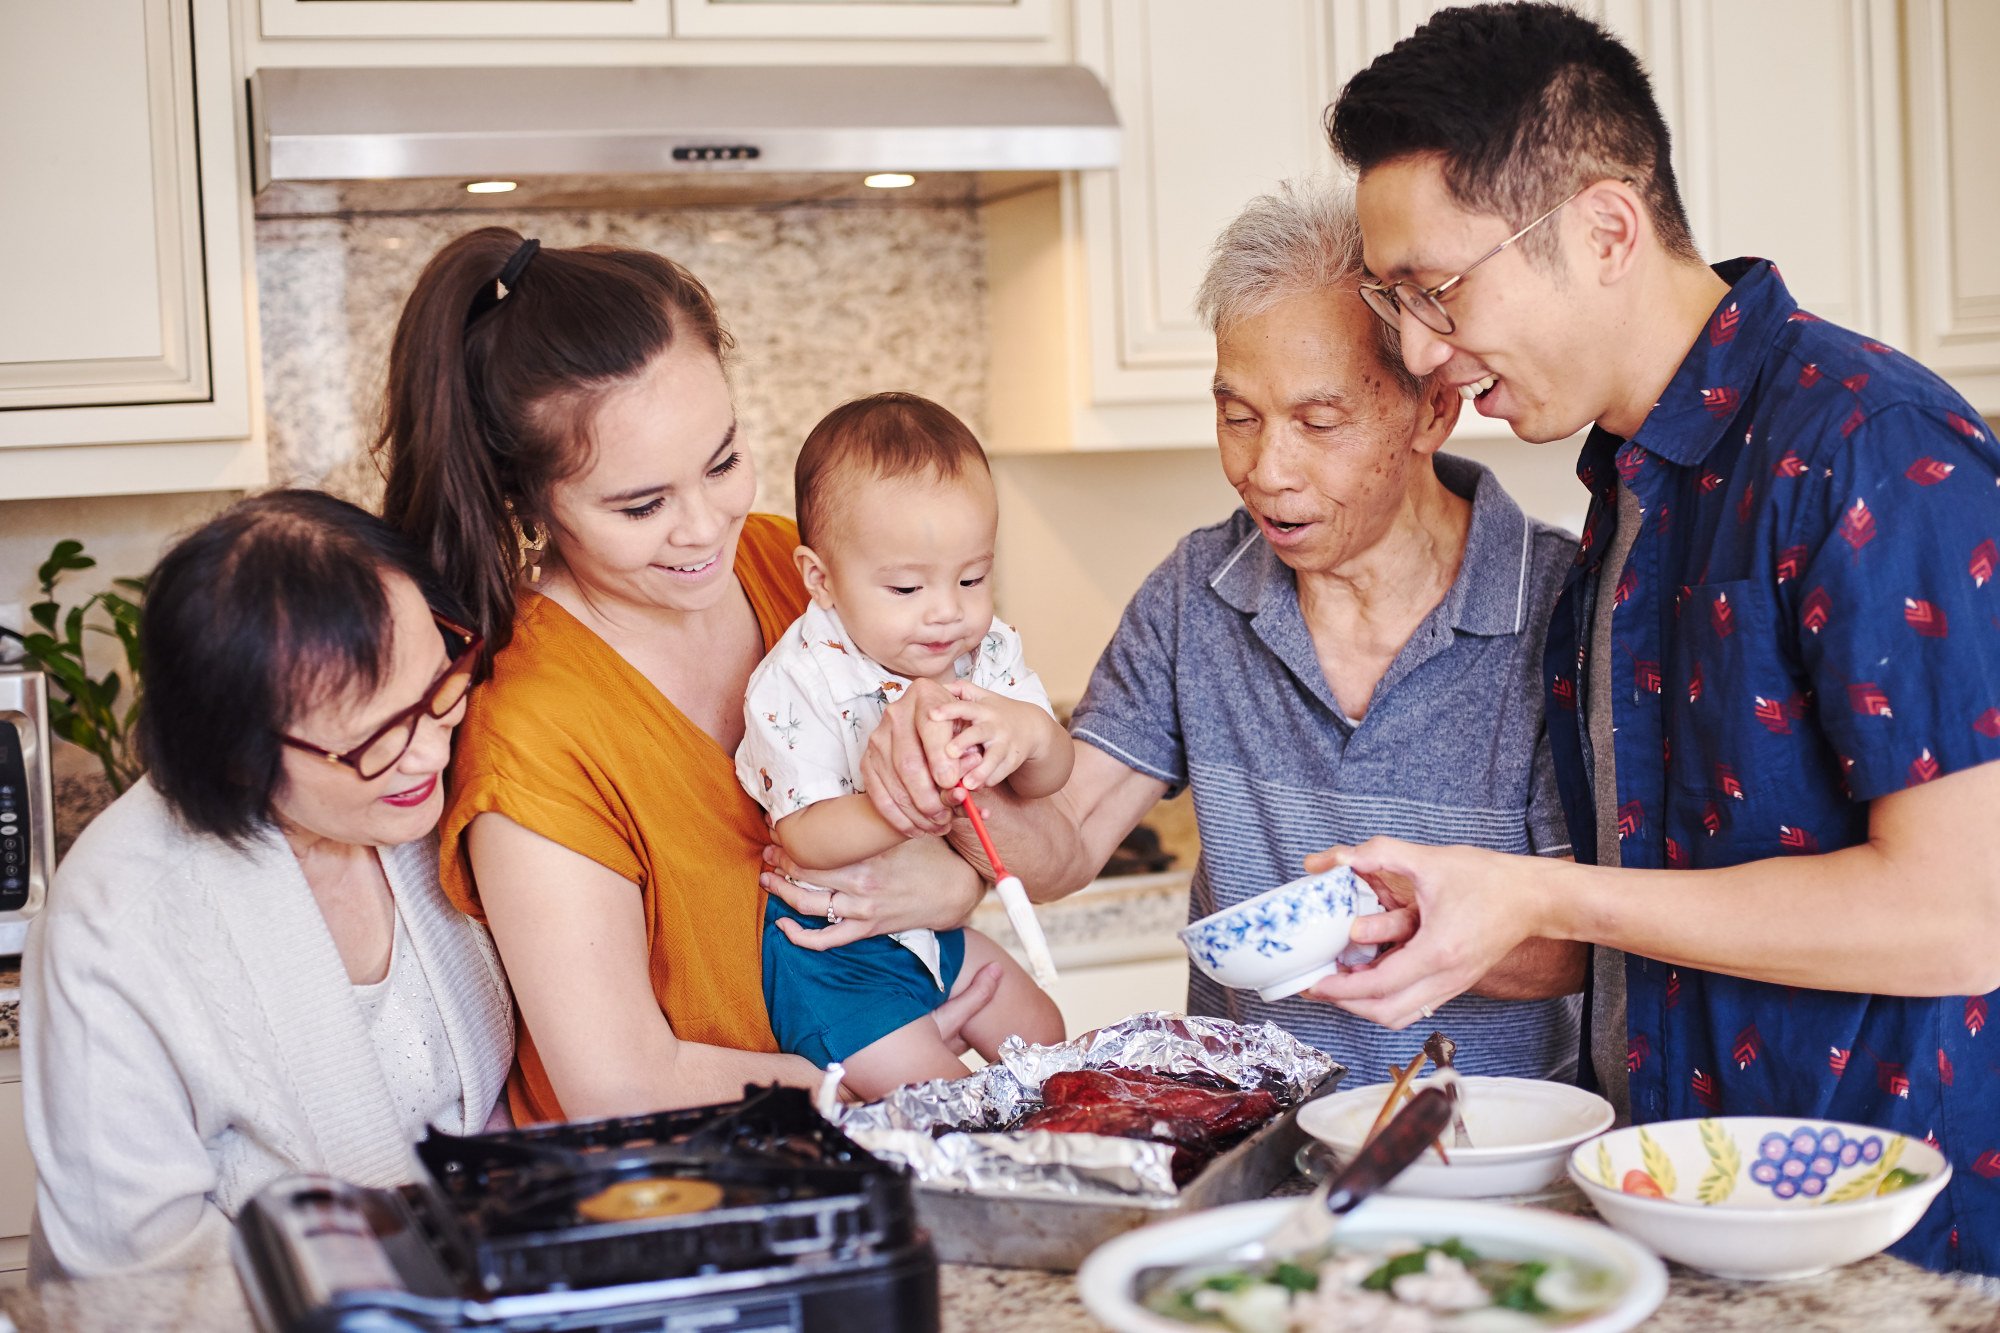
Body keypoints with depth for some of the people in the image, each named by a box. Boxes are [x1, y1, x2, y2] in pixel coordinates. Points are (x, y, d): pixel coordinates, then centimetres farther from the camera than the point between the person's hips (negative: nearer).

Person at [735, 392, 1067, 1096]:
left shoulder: (990, 650, -7)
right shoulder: (796, 682, -25)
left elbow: (1052, 776, -10)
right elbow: (804, 837, -29)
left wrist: (1030, 732, -34)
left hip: (931, 922, 7)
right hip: (829, 951, -7)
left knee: (1043, 1037, 20)